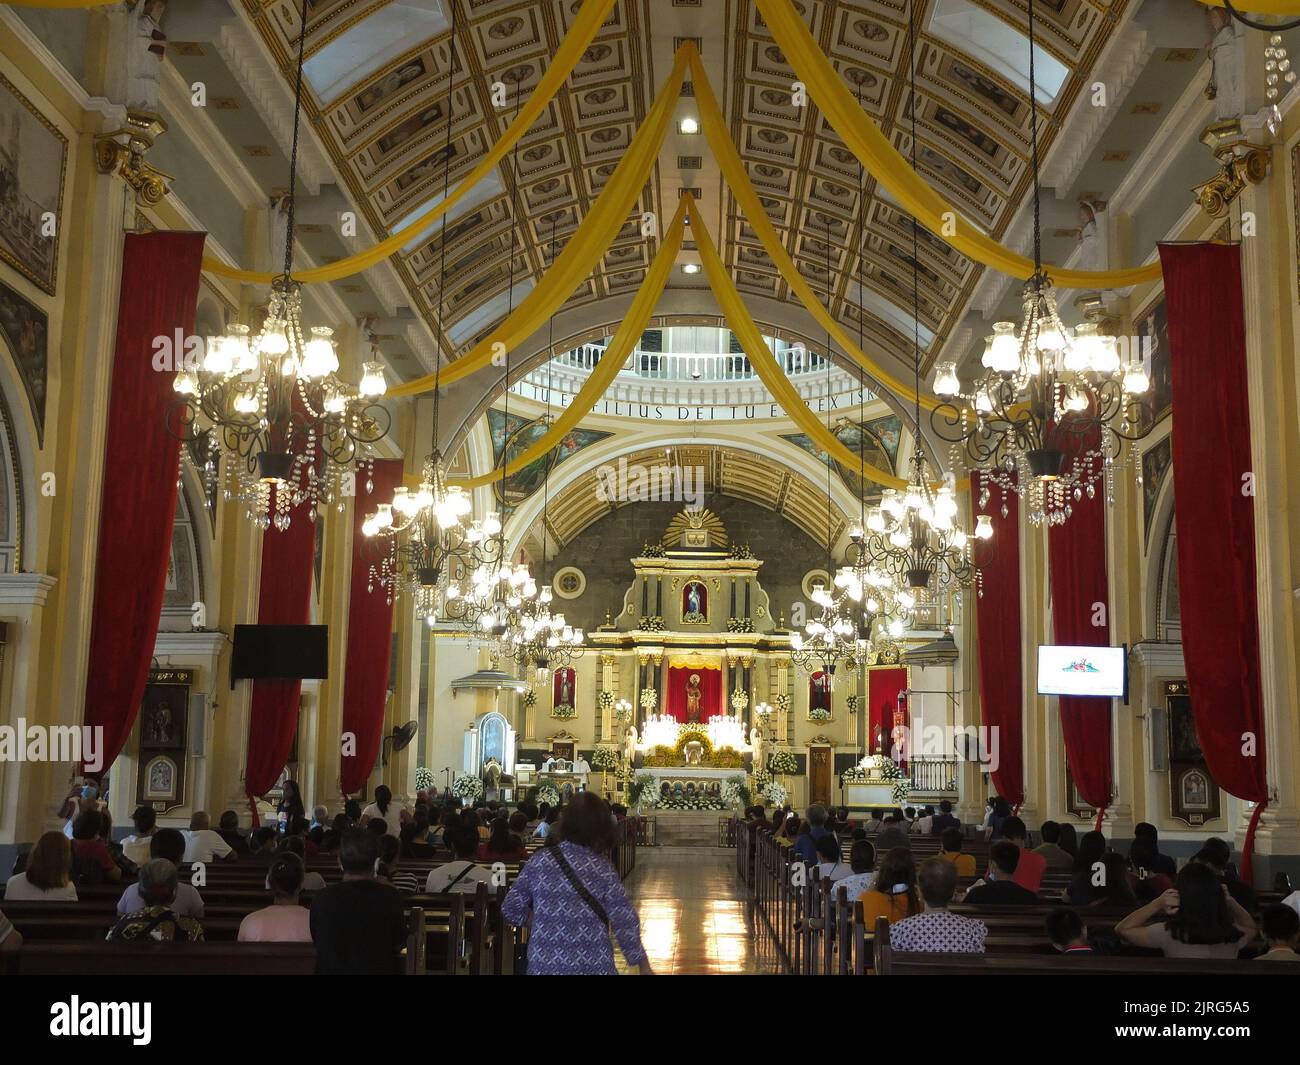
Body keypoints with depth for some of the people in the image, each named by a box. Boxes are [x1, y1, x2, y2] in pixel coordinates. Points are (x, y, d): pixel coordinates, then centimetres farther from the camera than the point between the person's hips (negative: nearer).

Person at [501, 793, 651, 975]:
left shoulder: (539, 861, -4)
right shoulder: (603, 869, -8)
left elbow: (510, 908, 1)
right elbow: (625, 922, -7)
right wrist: (644, 967, 3)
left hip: (544, 966, 1)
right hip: (594, 967, -1)